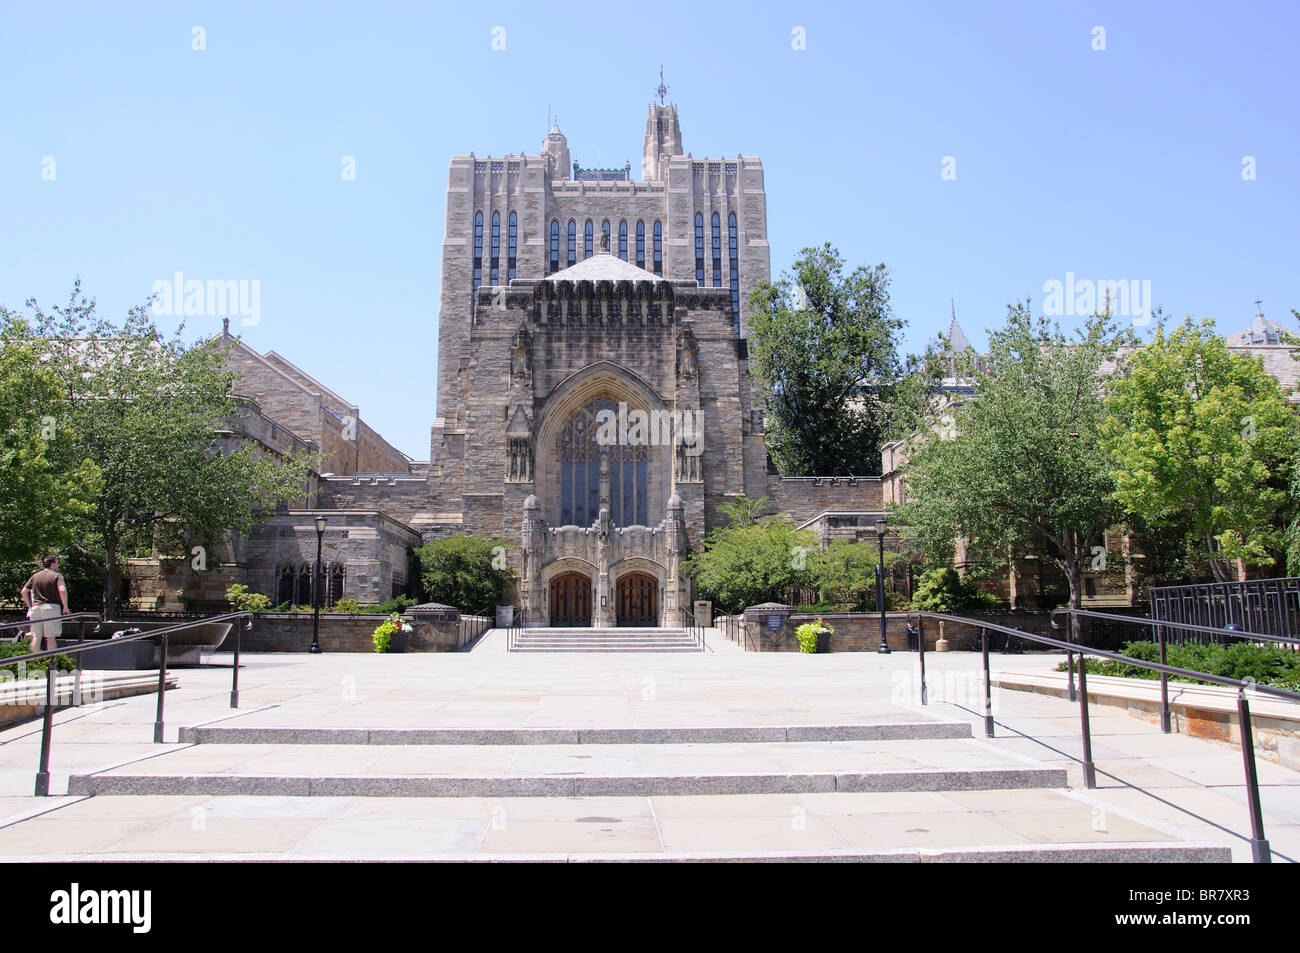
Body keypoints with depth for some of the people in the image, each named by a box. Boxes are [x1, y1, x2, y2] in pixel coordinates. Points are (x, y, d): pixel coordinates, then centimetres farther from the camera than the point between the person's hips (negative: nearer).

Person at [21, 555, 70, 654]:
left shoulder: (35, 576, 14)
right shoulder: (56, 576, -3)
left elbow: (23, 592, 11)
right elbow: (62, 590, -18)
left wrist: (30, 606, 17)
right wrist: (65, 607, -9)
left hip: (36, 607, 5)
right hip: (51, 607, -5)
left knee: (36, 637, 8)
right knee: (50, 637, -4)